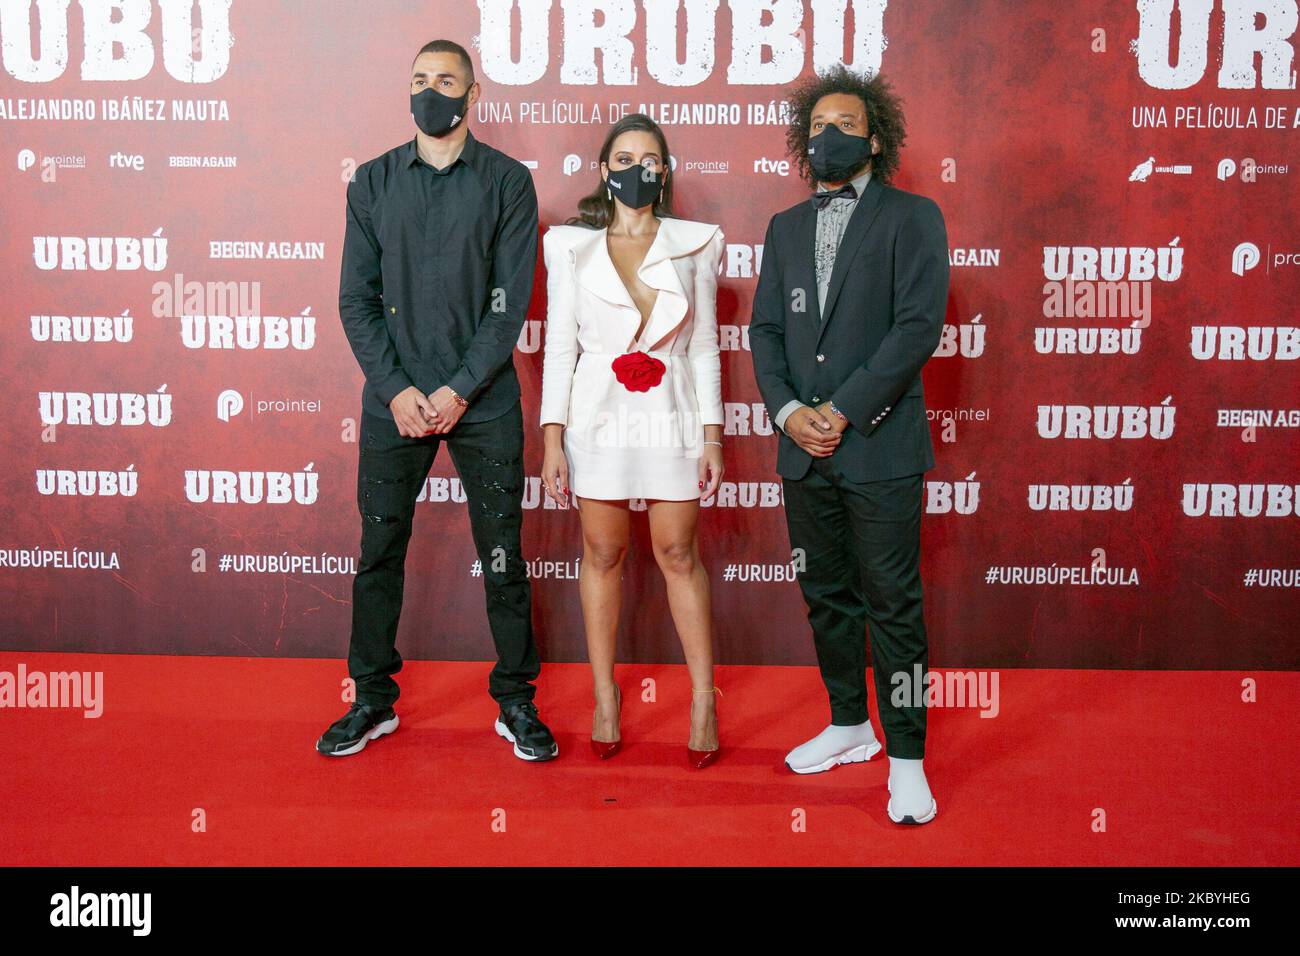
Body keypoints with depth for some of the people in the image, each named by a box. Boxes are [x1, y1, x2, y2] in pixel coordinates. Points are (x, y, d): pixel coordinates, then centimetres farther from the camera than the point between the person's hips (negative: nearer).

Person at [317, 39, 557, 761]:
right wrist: (397, 390, -8)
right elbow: (357, 299, 4)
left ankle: (516, 702, 17)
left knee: (502, 554, 4)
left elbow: (511, 301, -3)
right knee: (379, 552, 6)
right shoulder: (373, 182, 9)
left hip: (483, 399, -2)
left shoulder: (507, 181, 2)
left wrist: (459, 389, -11)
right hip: (394, 400, 2)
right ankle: (374, 701, 21)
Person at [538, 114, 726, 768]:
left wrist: (712, 436, 1)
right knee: (602, 554, 7)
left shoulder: (694, 244, 5)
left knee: (678, 555, 3)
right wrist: (552, 441, -4)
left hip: (671, 417, 0)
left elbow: (703, 346, 6)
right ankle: (604, 695, 20)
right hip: (598, 414, 0)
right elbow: (559, 347, 2)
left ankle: (703, 699, 14)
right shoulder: (572, 247, 4)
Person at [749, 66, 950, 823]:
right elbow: (766, 327, 10)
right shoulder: (786, 228, 16)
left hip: (879, 447, -5)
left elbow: (919, 325, -11)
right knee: (826, 595, 14)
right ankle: (849, 726, 31)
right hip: (805, 449, 6)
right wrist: (788, 410, -7)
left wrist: (844, 410, -15)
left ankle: (907, 759, 9)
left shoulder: (911, 217, -1)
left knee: (893, 605, -1)